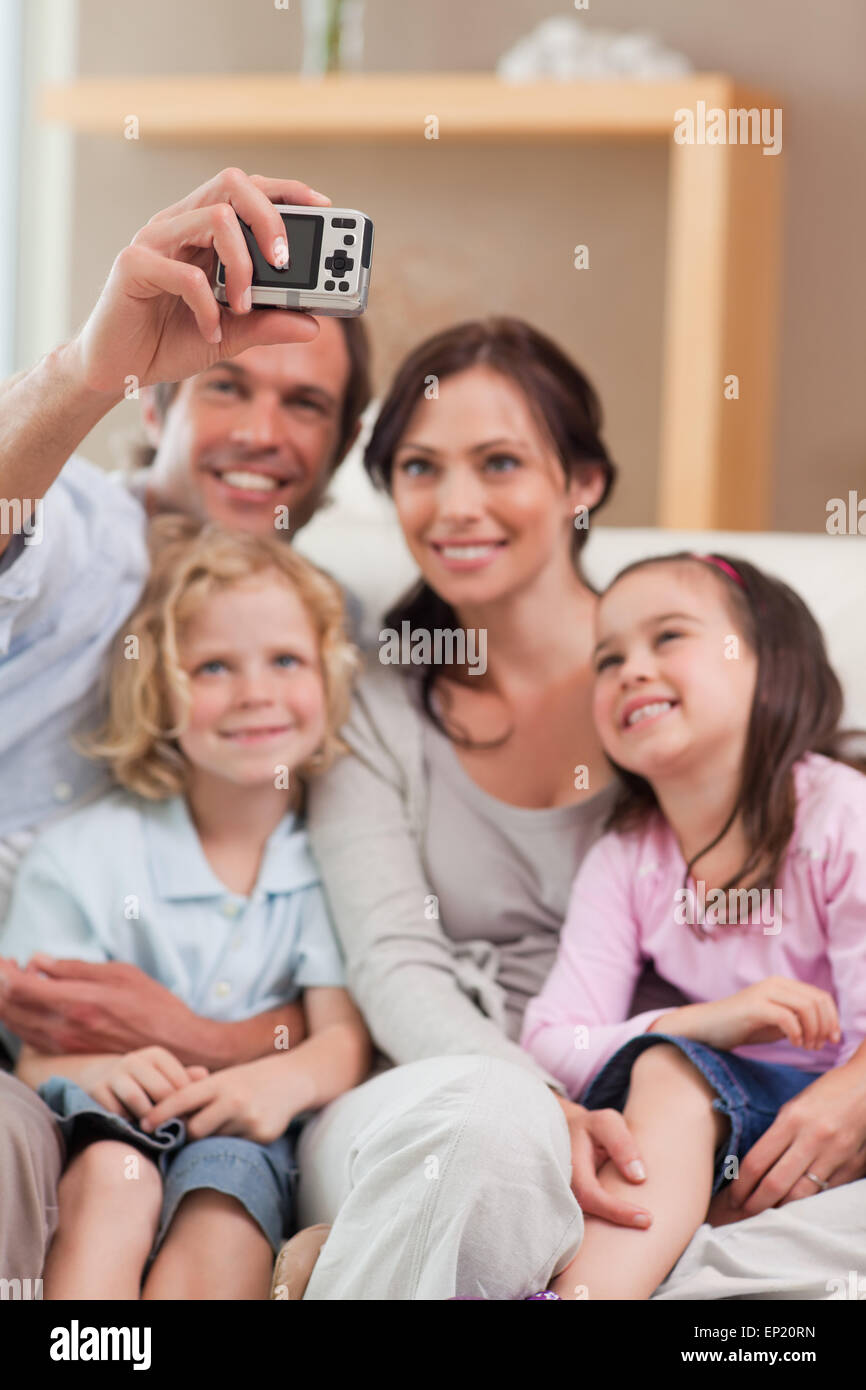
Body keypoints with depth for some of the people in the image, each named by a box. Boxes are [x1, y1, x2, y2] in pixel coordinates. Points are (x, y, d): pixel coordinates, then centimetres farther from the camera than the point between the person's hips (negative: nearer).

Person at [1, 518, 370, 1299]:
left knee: (226, 1180, -35)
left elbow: (346, 1037, -1)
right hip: (112, 1124, 0)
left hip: (247, 1135, 0)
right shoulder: (83, 856, 5)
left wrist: (288, 1079, -28)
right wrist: (100, 1071, -26)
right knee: (109, 1178, -35)